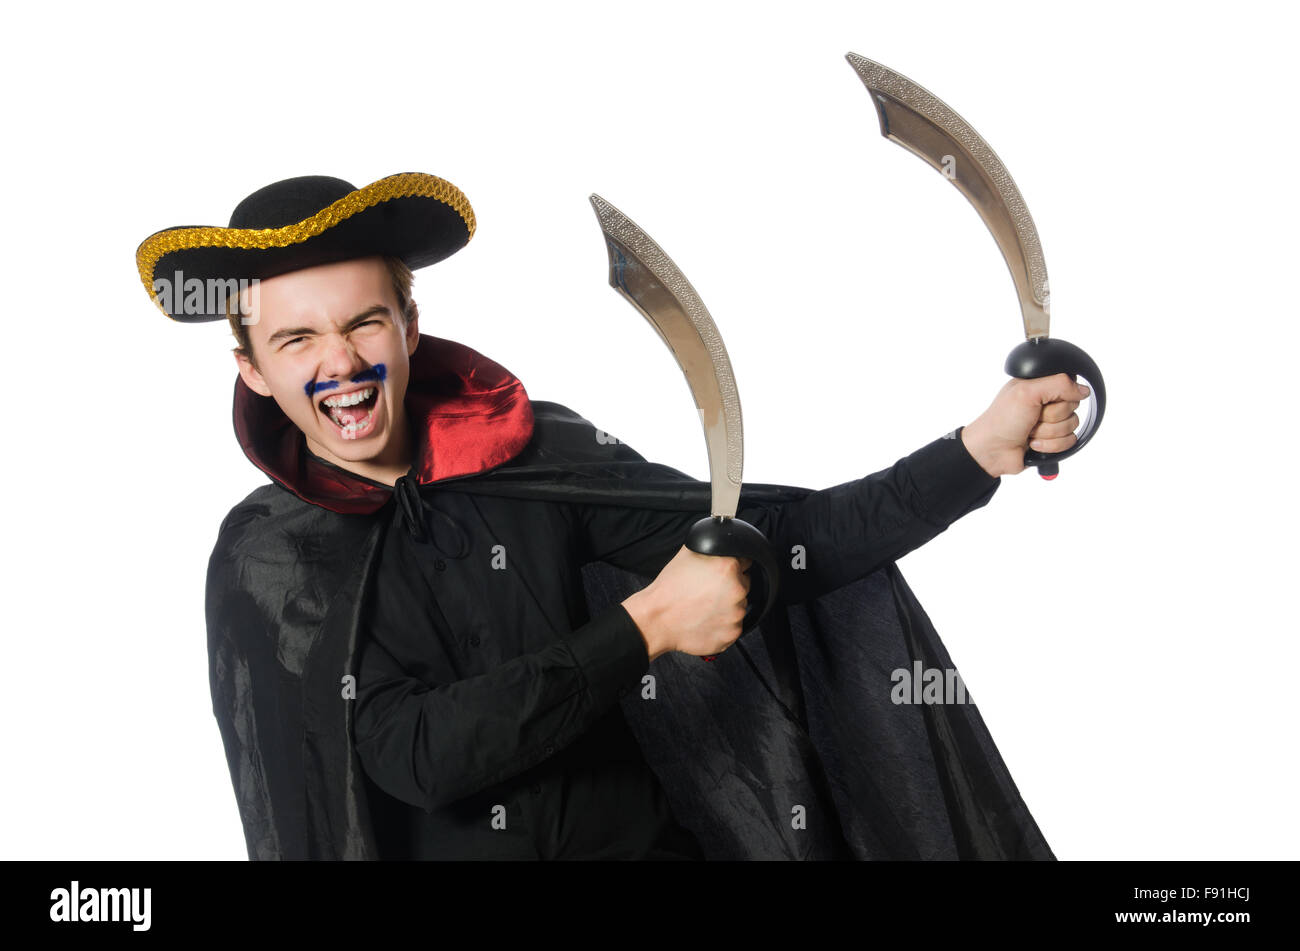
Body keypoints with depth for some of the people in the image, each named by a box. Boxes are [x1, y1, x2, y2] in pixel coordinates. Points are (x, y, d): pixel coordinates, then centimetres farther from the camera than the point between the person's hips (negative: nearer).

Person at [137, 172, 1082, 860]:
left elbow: (774, 547, -1)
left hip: (642, 838, 1)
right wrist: (643, 629, -15)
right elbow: (412, 752, -13)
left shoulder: (538, 456, 0)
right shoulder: (263, 561, -3)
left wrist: (982, 449, -9)